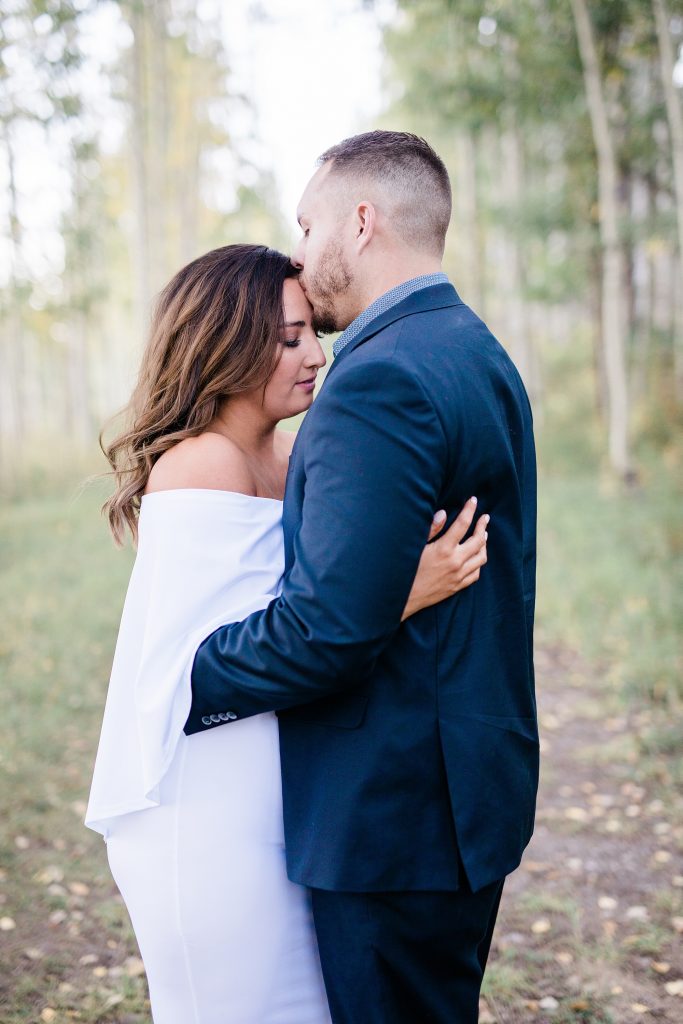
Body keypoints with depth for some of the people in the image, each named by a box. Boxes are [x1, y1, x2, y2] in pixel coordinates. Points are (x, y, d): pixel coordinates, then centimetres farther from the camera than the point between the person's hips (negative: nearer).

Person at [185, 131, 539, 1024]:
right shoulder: (478, 353, 11)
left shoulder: (381, 381, -22)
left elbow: (328, 628, -26)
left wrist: (174, 687, -13)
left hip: (394, 815, -10)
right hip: (469, 787, 10)